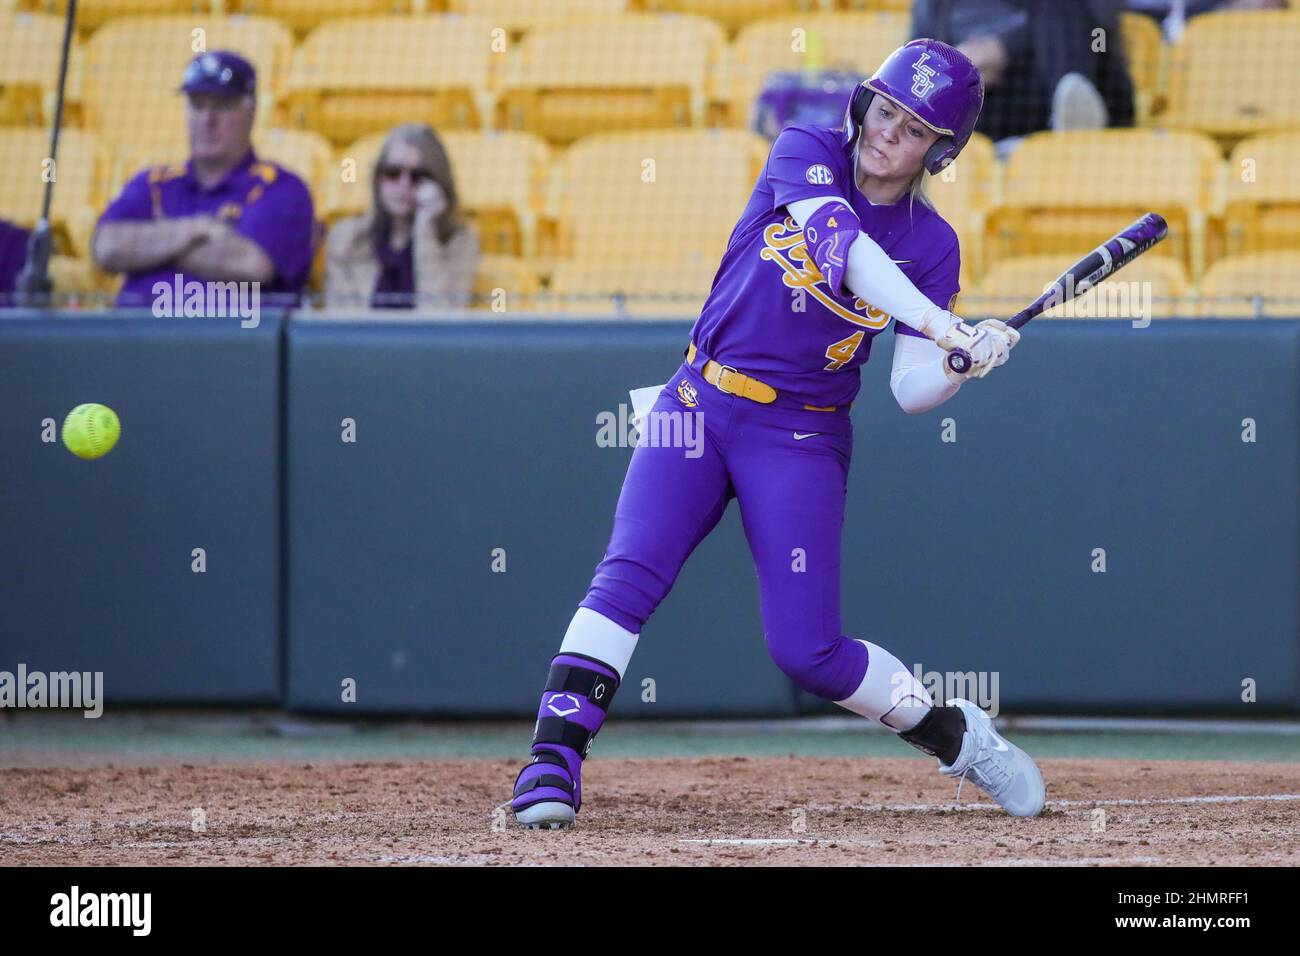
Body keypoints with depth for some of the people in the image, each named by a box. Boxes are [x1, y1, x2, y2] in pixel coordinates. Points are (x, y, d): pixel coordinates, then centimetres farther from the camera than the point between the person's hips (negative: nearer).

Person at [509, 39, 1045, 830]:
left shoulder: (931, 247, 0)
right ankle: (554, 762, -23)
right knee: (630, 574, -20)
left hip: (801, 441, 0)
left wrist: (963, 365, -27)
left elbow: (912, 391, -5)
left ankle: (955, 734, 16)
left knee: (806, 649, -7)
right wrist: (945, 328, -35)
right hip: (699, 407, 0)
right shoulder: (805, 152, -4)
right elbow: (844, 246, -24)